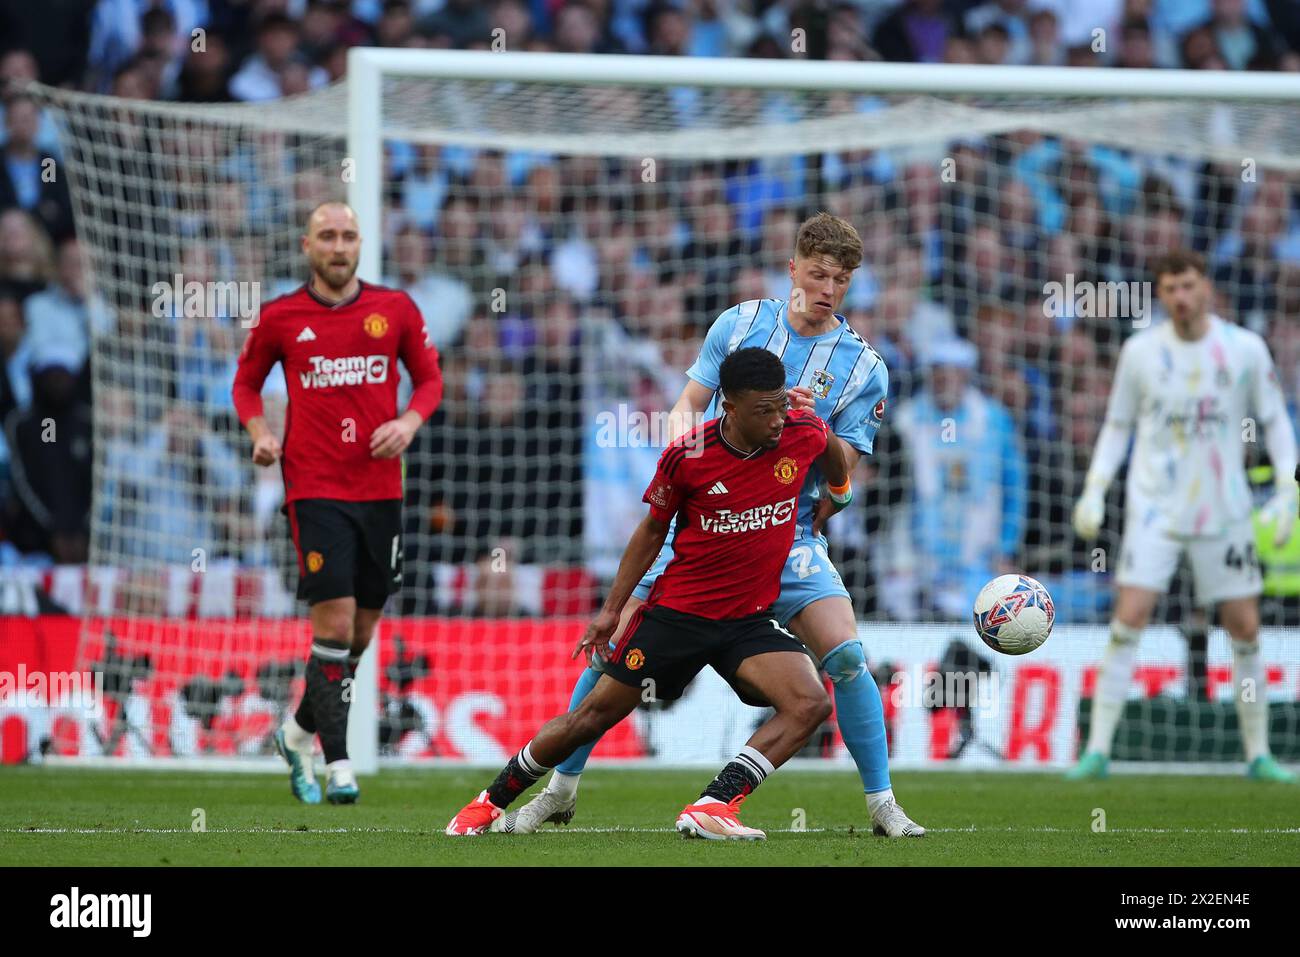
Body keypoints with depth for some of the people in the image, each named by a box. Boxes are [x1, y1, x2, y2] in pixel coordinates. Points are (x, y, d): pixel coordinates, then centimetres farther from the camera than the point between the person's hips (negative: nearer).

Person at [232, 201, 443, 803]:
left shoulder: (396, 310, 5)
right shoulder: (280, 318, 1)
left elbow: (429, 377, 13)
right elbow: (247, 380, 15)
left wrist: (409, 421, -6)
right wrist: (259, 432, -3)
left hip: (380, 488, 3)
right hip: (315, 488, -3)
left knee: (361, 631, 9)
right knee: (335, 622, -14)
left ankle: (299, 732, 31)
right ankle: (338, 765, -9)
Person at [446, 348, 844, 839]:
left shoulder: (803, 434, -11)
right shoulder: (686, 455, -15)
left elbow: (832, 454, 16)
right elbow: (653, 529, 1)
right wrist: (612, 609, 4)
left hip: (750, 621, 2)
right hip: (677, 610, -2)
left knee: (810, 705, -24)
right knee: (593, 715, 2)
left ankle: (713, 806, -27)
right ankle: (489, 803, 21)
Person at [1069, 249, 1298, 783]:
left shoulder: (1245, 349, -3)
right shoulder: (1141, 352, -1)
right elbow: (1117, 425, 10)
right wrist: (1094, 489, -1)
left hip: (1224, 513, 1)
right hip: (1154, 509, -1)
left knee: (1245, 629, 2)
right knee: (1129, 617, -13)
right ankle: (1097, 750, -9)